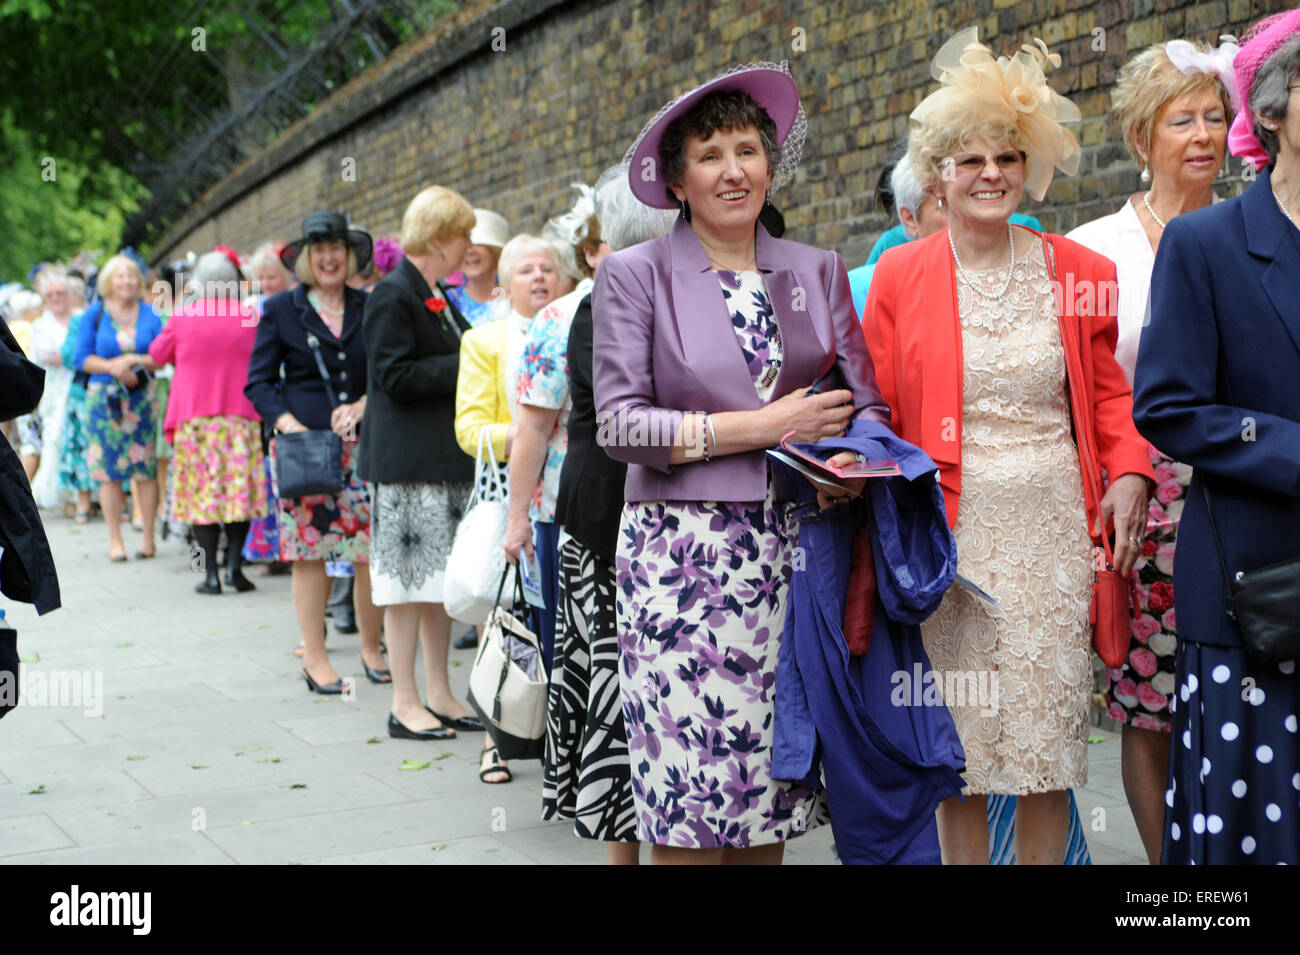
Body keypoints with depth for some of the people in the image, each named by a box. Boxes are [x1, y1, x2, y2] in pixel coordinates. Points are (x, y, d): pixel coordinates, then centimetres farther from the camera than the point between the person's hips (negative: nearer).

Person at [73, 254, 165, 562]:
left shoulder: (150, 314, 7)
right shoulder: (94, 314, 5)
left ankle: (147, 537, 5)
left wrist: (135, 361, -13)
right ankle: (115, 540, 5)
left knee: (146, 471, -3)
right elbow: (82, 358, 1)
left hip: (143, 399, 0)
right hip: (105, 398, 0)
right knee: (109, 471, -2)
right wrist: (113, 367, -13)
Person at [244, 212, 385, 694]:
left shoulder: (370, 308, 11)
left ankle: (371, 648, 17)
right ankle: (315, 659, 12)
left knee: (372, 553, -2)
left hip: (362, 443, 2)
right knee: (309, 555, 1)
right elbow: (258, 382, 4)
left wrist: (365, 404, -5)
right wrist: (287, 421, -12)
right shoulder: (281, 309, 6)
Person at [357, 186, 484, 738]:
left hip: (445, 459, 9)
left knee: (441, 582, 11)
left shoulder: (438, 298, 17)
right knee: (408, 581, -3)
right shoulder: (392, 295, -11)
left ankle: (439, 695, 18)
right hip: (407, 461, -9)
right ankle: (405, 704, 4)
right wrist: (464, 365, -14)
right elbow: (395, 378, -18)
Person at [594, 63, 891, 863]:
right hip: (681, 553, -3)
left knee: (770, 796, 5)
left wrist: (853, 460, -12)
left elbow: (867, 403, 11)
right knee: (688, 806, -3)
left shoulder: (818, 272, 13)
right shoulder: (635, 275, 3)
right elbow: (621, 425, -6)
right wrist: (767, 424, -9)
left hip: (794, 551, 3)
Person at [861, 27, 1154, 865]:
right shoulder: (900, 276, 2)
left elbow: (1110, 390, 13)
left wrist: (1130, 471, -3)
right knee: (957, 741, 5)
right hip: (949, 533, -1)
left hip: (1053, 528, 1)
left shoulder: (1078, 271, 6)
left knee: (1050, 740, 4)